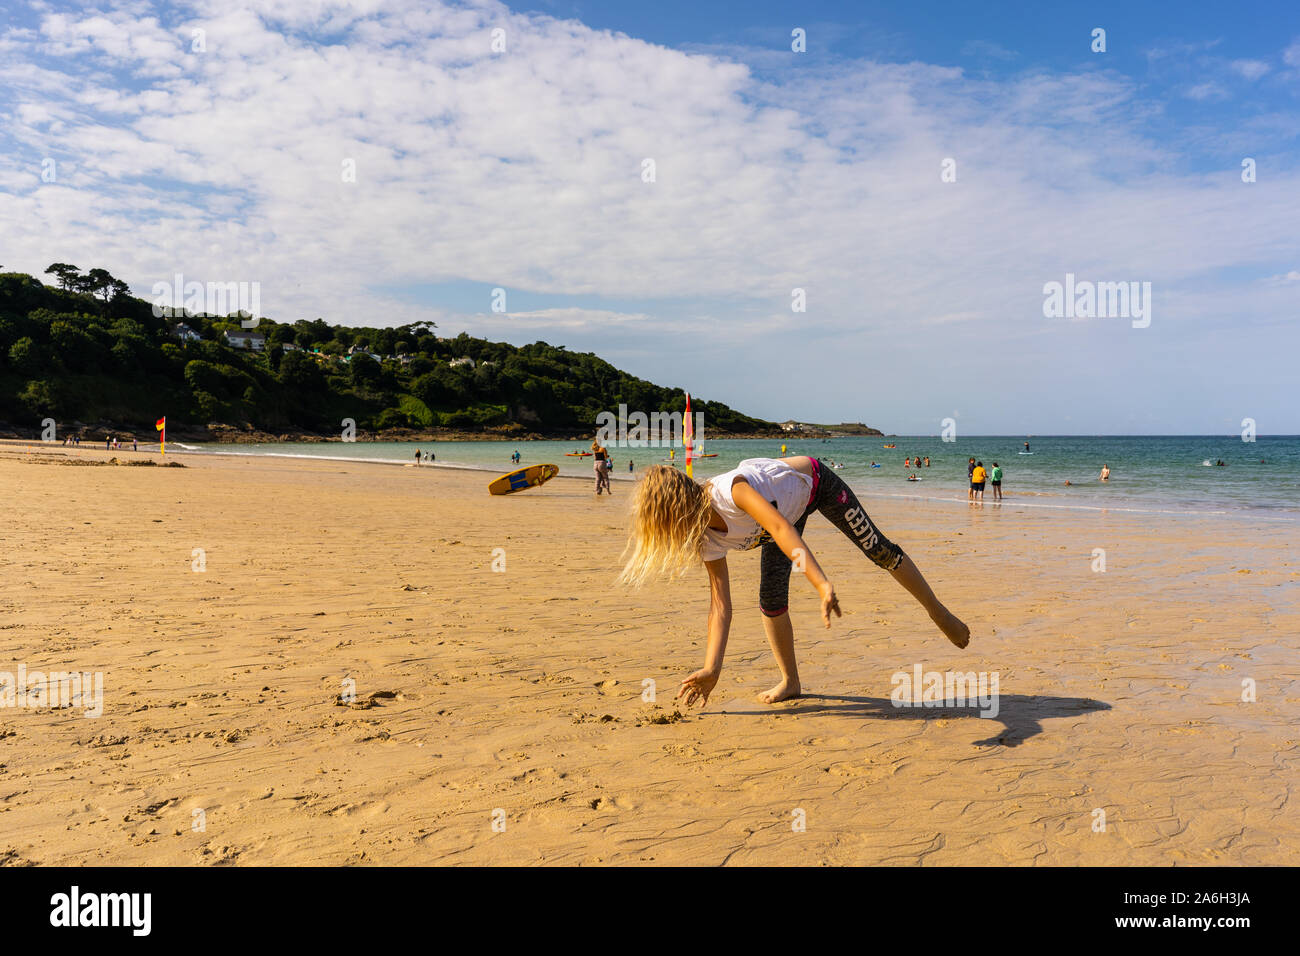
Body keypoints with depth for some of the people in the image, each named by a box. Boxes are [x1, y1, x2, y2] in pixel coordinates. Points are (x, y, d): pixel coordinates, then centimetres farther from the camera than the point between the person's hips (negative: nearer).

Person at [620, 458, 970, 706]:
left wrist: (822, 584, -69)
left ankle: (938, 612, 31)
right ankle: (790, 682, 11)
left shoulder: (729, 490, -43)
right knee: (771, 601, -7)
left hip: (815, 482, -5)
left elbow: (781, 528, -57)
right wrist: (711, 669, -20)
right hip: (787, 506, 5)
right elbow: (720, 603, -17)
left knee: (878, 549, 8)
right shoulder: (708, 540, -20)